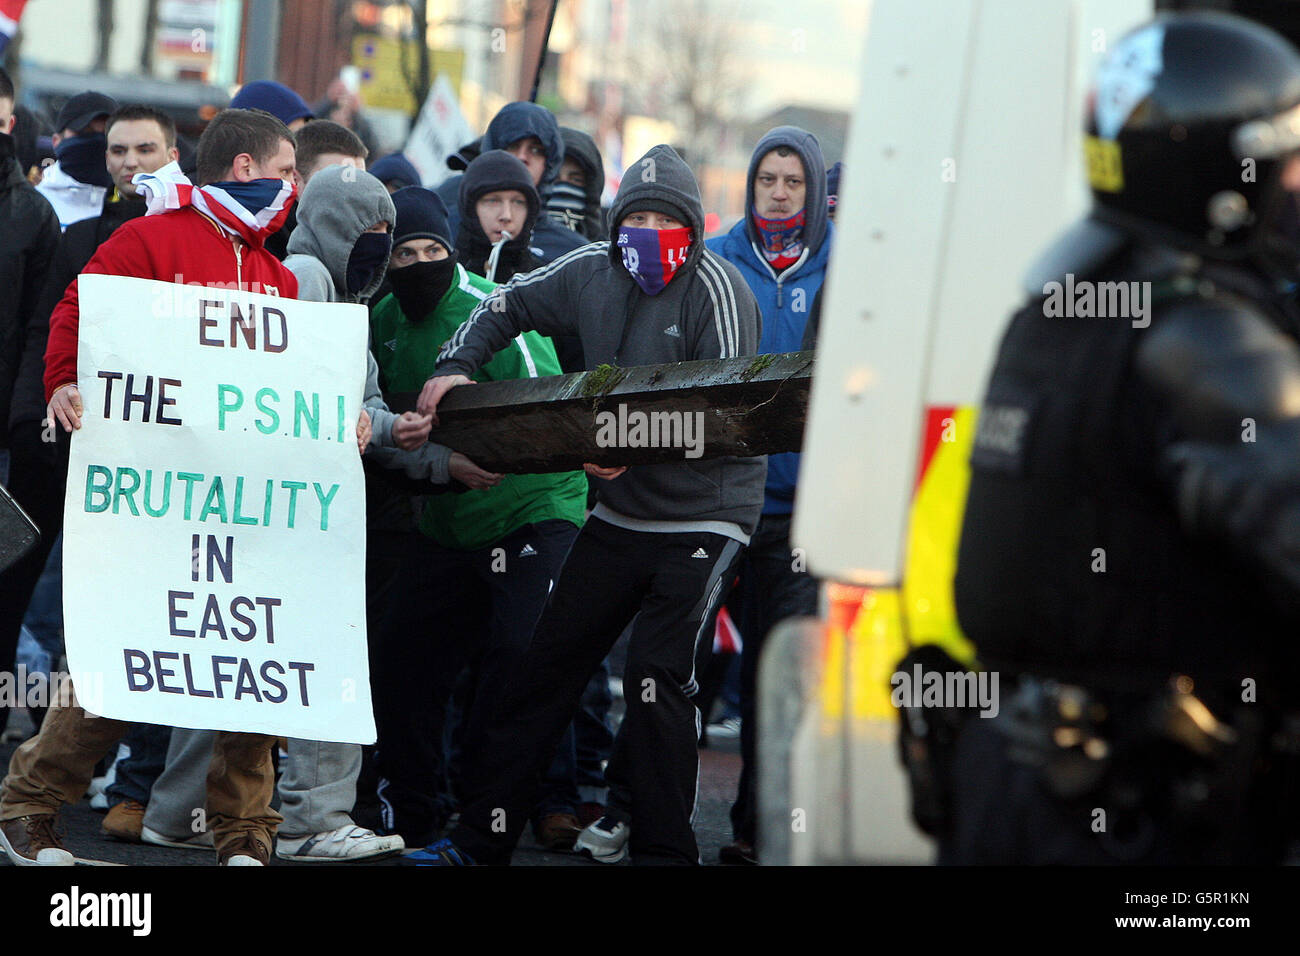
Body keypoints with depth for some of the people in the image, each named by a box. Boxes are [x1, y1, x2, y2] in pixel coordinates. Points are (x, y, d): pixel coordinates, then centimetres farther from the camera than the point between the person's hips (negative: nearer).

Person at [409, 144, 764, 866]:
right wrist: (458, 365, 4)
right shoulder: (591, 273, 4)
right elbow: (508, 306, 20)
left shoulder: (714, 286, -13)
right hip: (618, 510, 7)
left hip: (703, 518, -7)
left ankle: (663, 848, -6)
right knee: (548, 661, 8)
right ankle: (482, 837, 15)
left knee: (658, 671, -16)